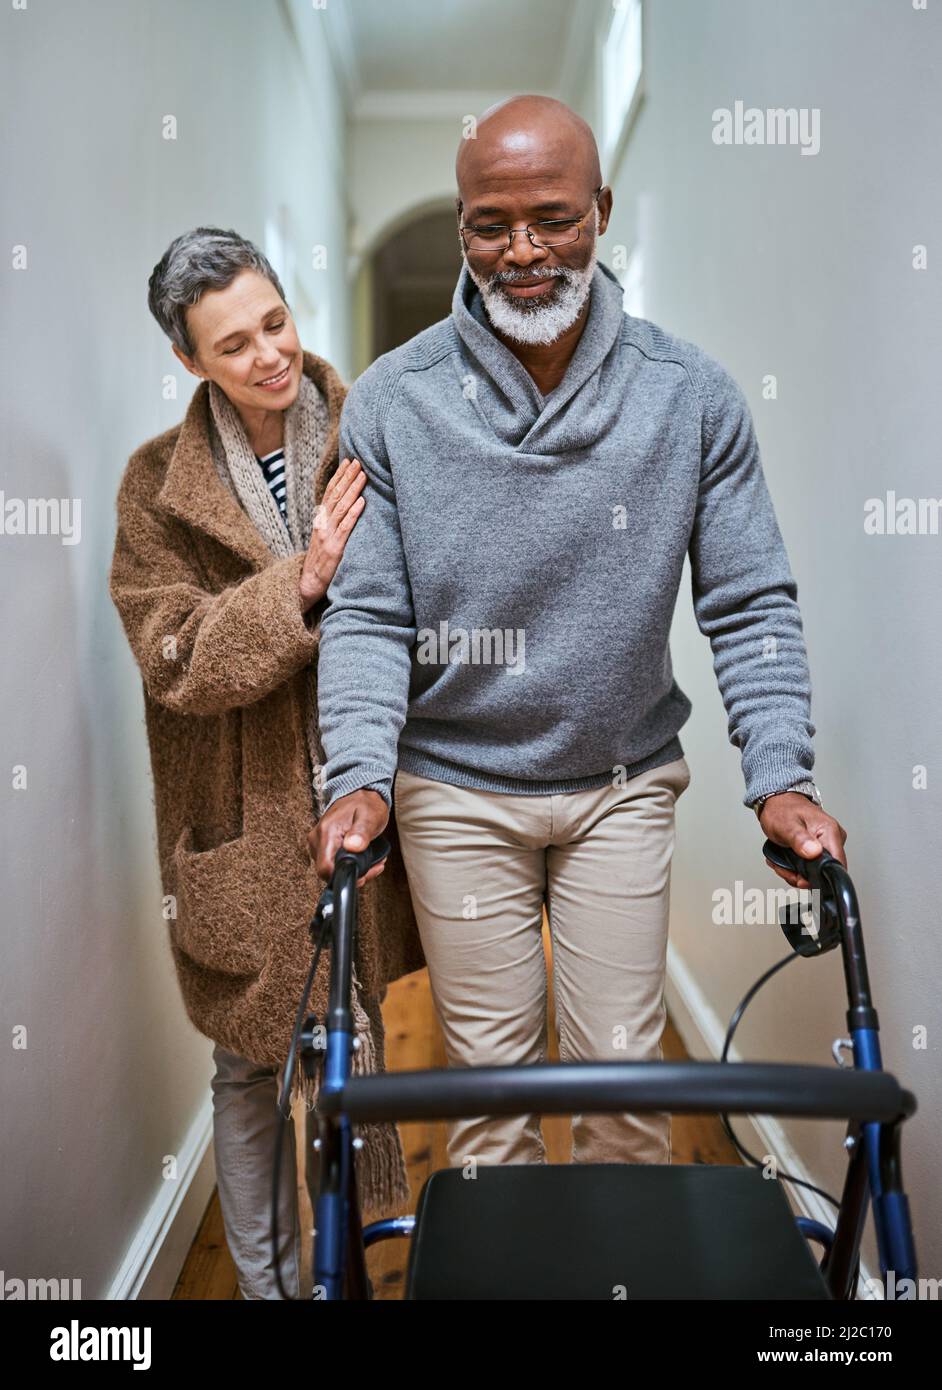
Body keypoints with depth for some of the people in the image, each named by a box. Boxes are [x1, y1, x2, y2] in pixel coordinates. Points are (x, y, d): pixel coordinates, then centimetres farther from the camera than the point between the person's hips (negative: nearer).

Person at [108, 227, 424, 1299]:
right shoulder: (160, 485, -2)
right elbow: (175, 659, -10)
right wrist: (301, 583, -25)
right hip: (245, 827, -1)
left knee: (354, 1046, 15)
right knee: (252, 1066, 12)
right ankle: (266, 1280, 34)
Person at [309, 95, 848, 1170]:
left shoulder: (693, 396, -7)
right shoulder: (391, 401, -8)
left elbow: (749, 604, -4)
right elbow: (367, 613, -6)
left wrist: (780, 778, -13)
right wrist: (361, 777, -18)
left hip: (623, 785, 1)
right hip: (456, 789, 0)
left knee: (624, 1073, 10)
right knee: (487, 1071, 11)